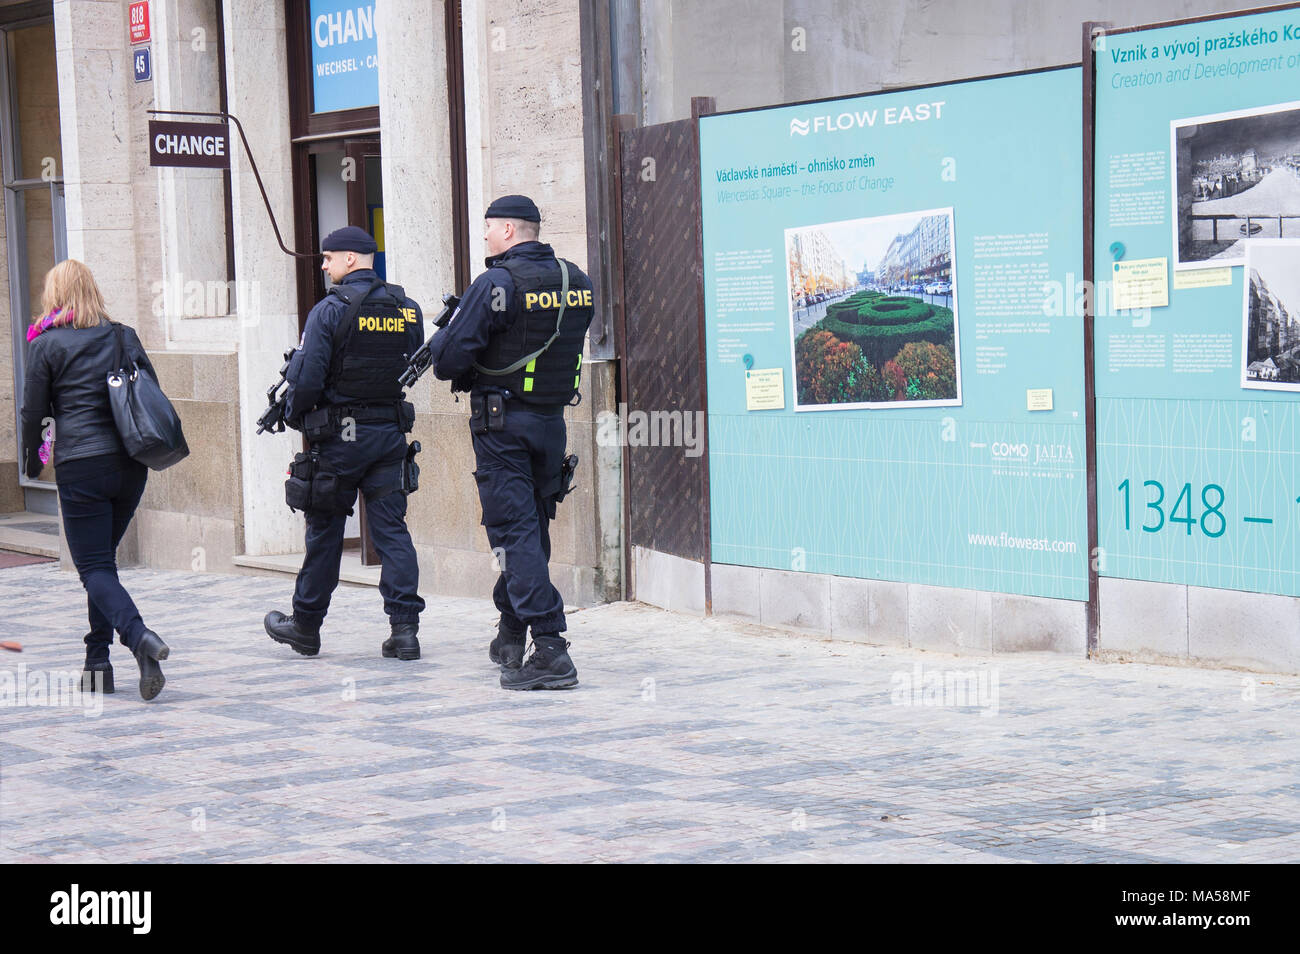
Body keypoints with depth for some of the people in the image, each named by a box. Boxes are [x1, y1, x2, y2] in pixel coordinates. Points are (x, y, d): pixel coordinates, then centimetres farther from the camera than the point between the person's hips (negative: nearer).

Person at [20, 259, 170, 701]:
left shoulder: (46, 344, -1)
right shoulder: (123, 336, 9)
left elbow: (34, 411, 1)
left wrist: (32, 461, 17)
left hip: (80, 466, -4)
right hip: (130, 463, 5)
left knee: (94, 567, -2)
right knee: (103, 559, 17)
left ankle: (138, 635, -28)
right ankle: (98, 661, 16)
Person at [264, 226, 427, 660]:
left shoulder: (330, 310, -13)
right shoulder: (408, 310, 4)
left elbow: (305, 379, -15)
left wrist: (293, 412, 3)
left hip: (339, 435, -4)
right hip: (392, 433, 4)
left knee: (324, 530, 8)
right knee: (392, 529, 4)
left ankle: (306, 624, 21)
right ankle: (404, 627, -4)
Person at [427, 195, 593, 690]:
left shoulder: (497, 284, -15)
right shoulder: (577, 282, 6)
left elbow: (448, 359, -17)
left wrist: (439, 341, 7)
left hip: (503, 422, -7)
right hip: (553, 420, 7)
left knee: (515, 532, -6)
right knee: (534, 528, 17)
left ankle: (549, 645, -16)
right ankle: (510, 639, 31)